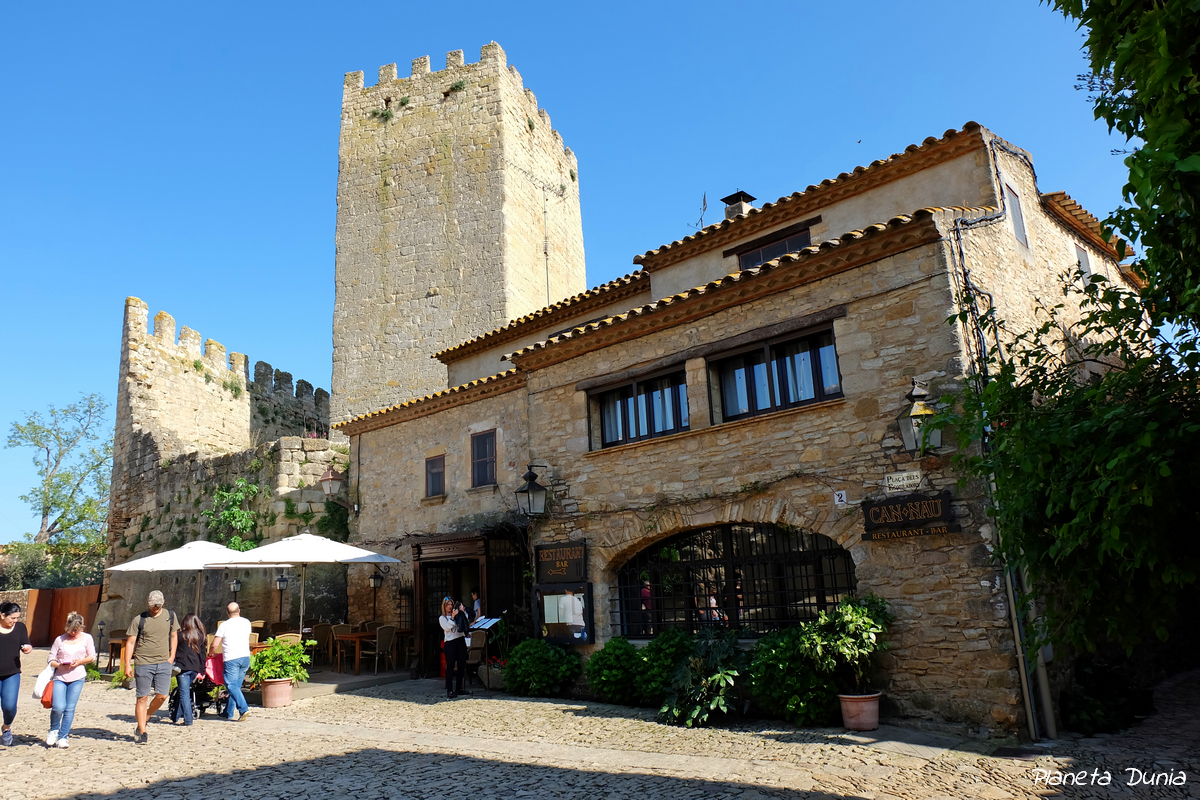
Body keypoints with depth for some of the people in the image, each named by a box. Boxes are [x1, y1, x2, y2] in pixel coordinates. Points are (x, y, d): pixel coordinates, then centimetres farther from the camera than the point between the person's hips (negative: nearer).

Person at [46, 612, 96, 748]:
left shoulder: (87, 638, 4)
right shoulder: (60, 639, 3)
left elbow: (92, 656, 8)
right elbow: (50, 659, 5)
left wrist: (79, 661, -9)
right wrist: (58, 664, -15)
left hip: (77, 677, 0)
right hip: (60, 677, 0)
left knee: (70, 709, -1)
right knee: (58, 707, -13)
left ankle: (62, 737, 11)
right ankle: (53, 730, 16)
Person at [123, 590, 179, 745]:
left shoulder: (170, 616, 7)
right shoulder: (139, 619, -1)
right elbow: (130, 642, 0)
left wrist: (172, 656, 6)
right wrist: (127, 664, -6)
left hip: (164, 663, 2)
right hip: (143, 663, -2)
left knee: (162, 696, -2)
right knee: (142, 698, 0)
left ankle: (144, 719, 25)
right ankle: (142, 733, 10)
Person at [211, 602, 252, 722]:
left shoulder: (224, 625, -3)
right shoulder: (246, 622, 10)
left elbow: (214, 645, -2)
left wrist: (210, 654, 18)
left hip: (231, 659, -5)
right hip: (245, 657, 5)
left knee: (232, 686, -7)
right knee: (236, 685, 14)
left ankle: (243, 708, -22)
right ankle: (228, 712, 19)